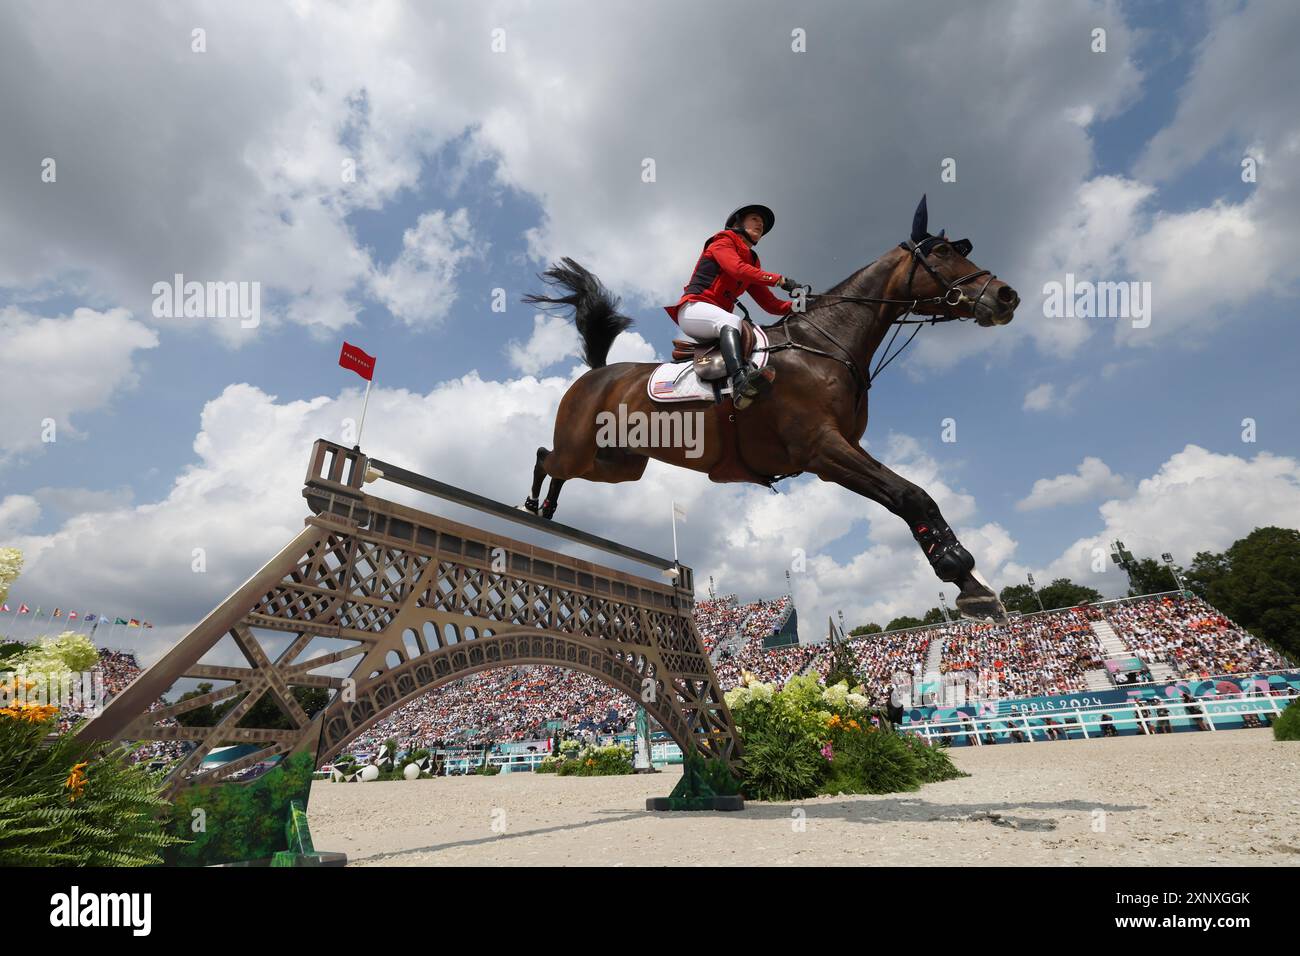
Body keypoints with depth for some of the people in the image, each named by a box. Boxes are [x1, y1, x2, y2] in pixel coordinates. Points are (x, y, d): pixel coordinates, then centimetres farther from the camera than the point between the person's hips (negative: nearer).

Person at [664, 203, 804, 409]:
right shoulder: (723, 241, 6)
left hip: (718, 322, 8)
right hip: (693, 309, -8)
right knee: (731, 321, -37)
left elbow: (769, 303, 16)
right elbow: (737, 268, -16)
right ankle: (741, 383, -61)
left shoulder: (752, 261, 25)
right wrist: (780, 279, -21)